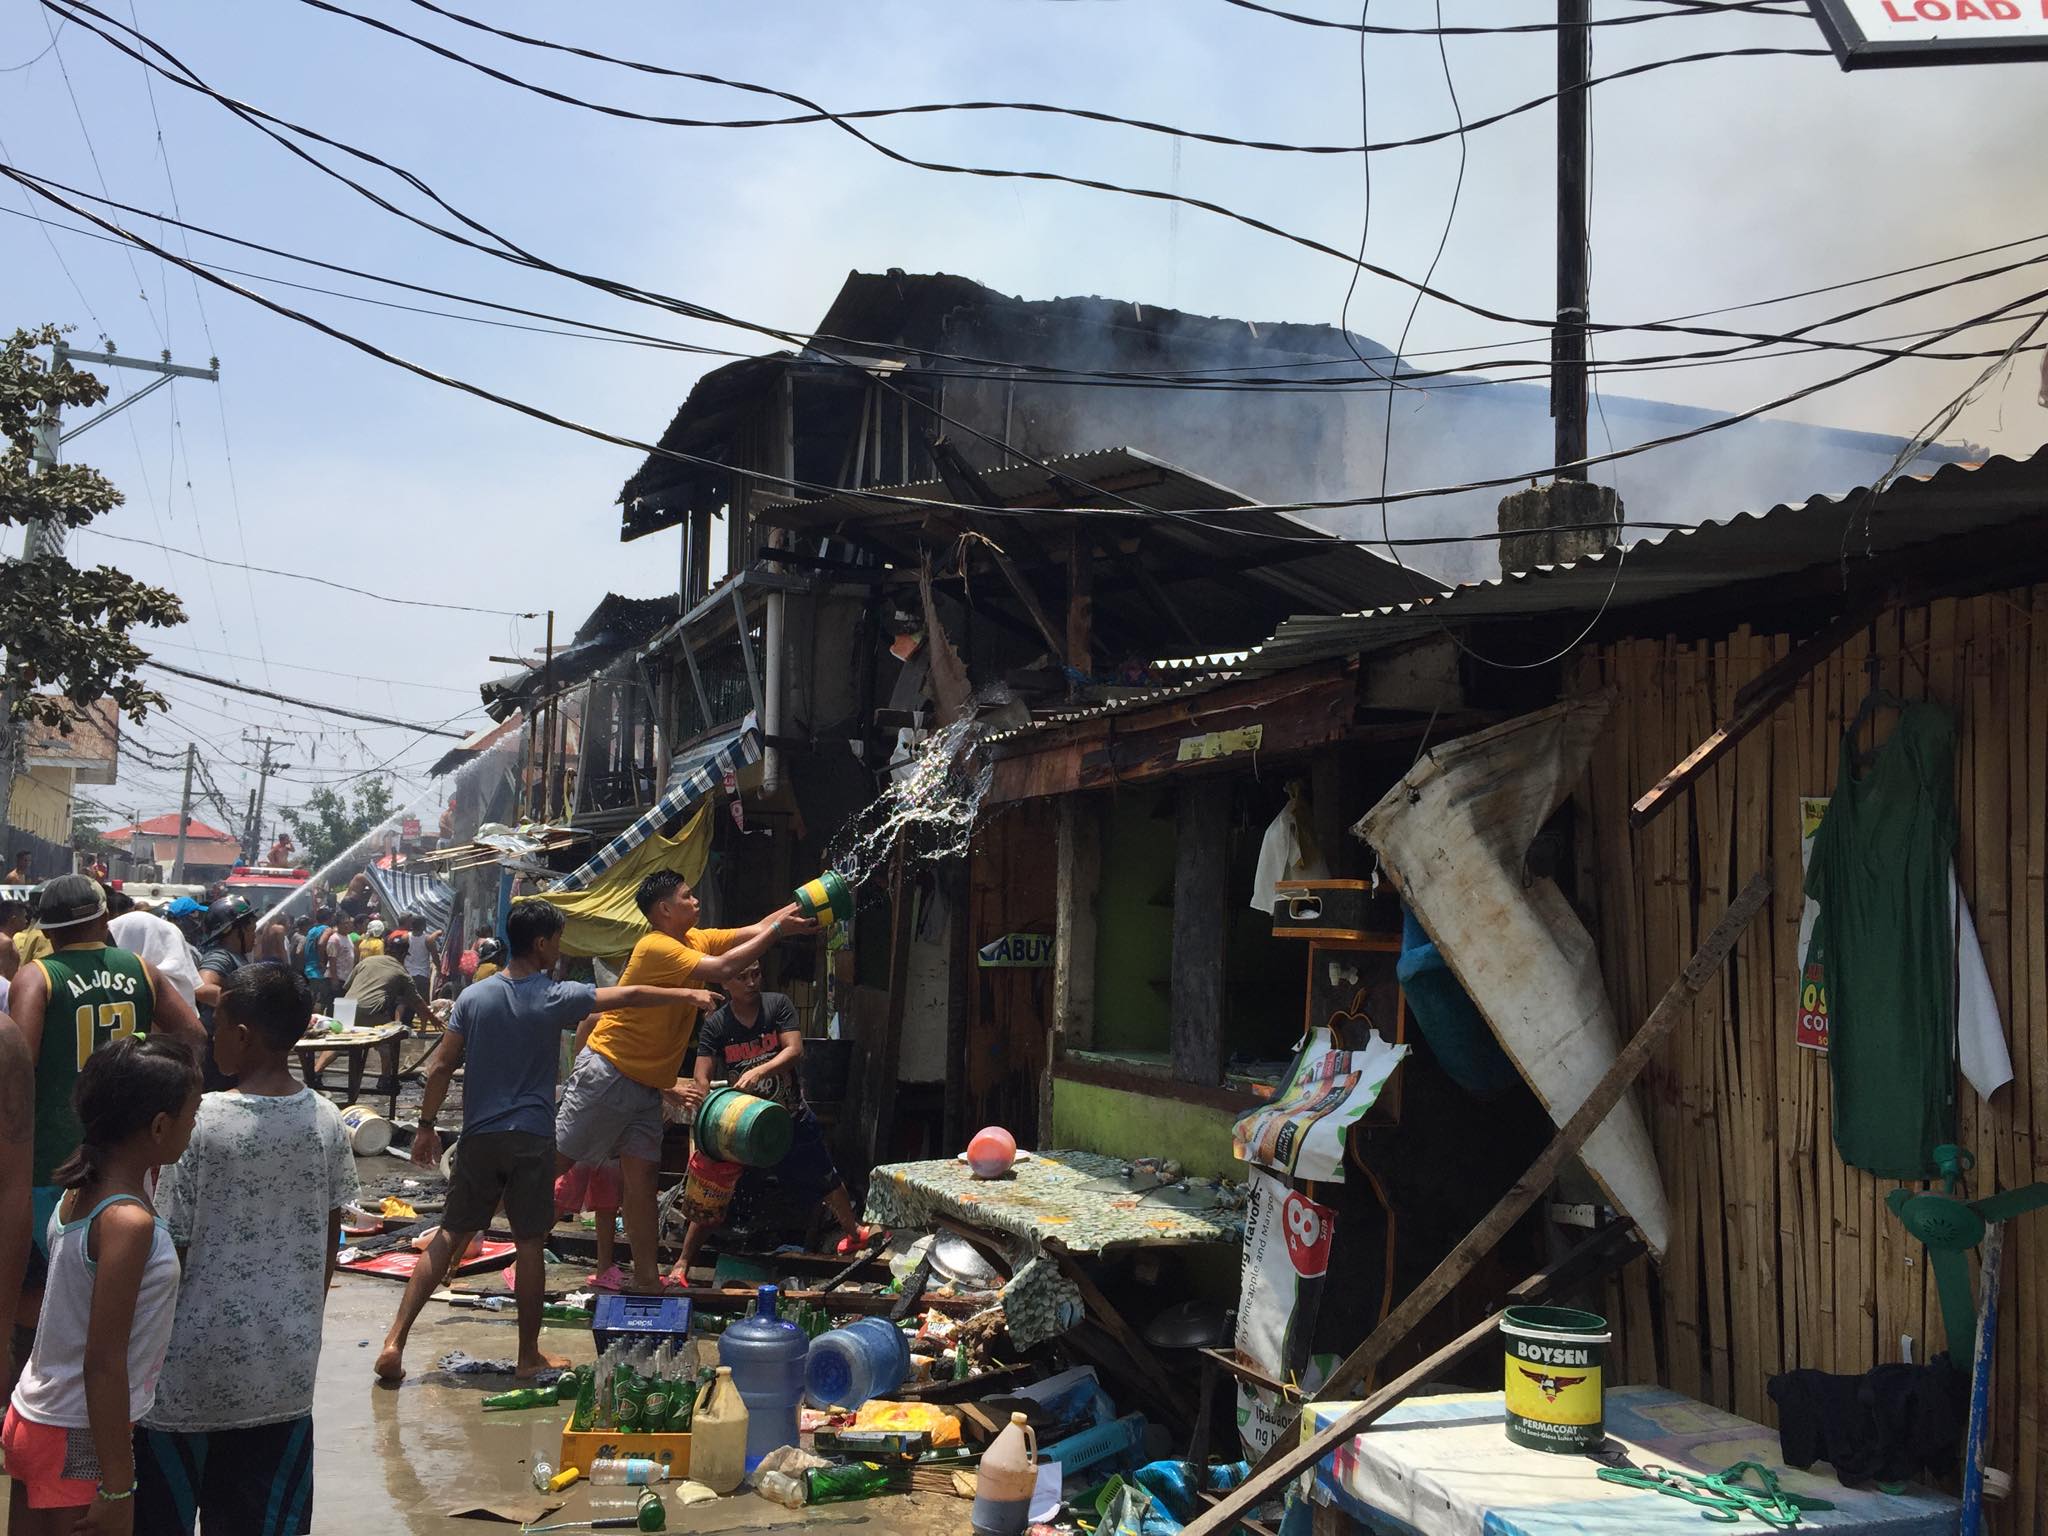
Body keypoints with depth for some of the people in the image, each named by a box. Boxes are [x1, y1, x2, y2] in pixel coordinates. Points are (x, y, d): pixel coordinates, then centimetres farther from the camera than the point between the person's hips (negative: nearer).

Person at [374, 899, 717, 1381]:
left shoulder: (474, 997, 2)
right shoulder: (555, 998, -7)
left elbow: (441, 1069, 2)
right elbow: (628, 996, -1)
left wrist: (426, 1126, 12)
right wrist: (689, 996, 11)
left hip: (479, 1138, 3)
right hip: (531, 1141, -3)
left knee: (449, 1237, 9)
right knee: (530, 1244, 5)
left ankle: (394, 1341, 4)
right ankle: (529, 1356, 14)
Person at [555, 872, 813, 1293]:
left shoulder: (696, 940, 8)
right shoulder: (656, 947, -19)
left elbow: (750, 932, 10)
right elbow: (723, 969, -27)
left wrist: (800, 906, -4)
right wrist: (778, 928, -22)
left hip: (646, 1084, 8)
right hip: (607, 1072, -8)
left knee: (641, 1173, 5)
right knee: (555, 1161, -2)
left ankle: (647, 1279, 6)